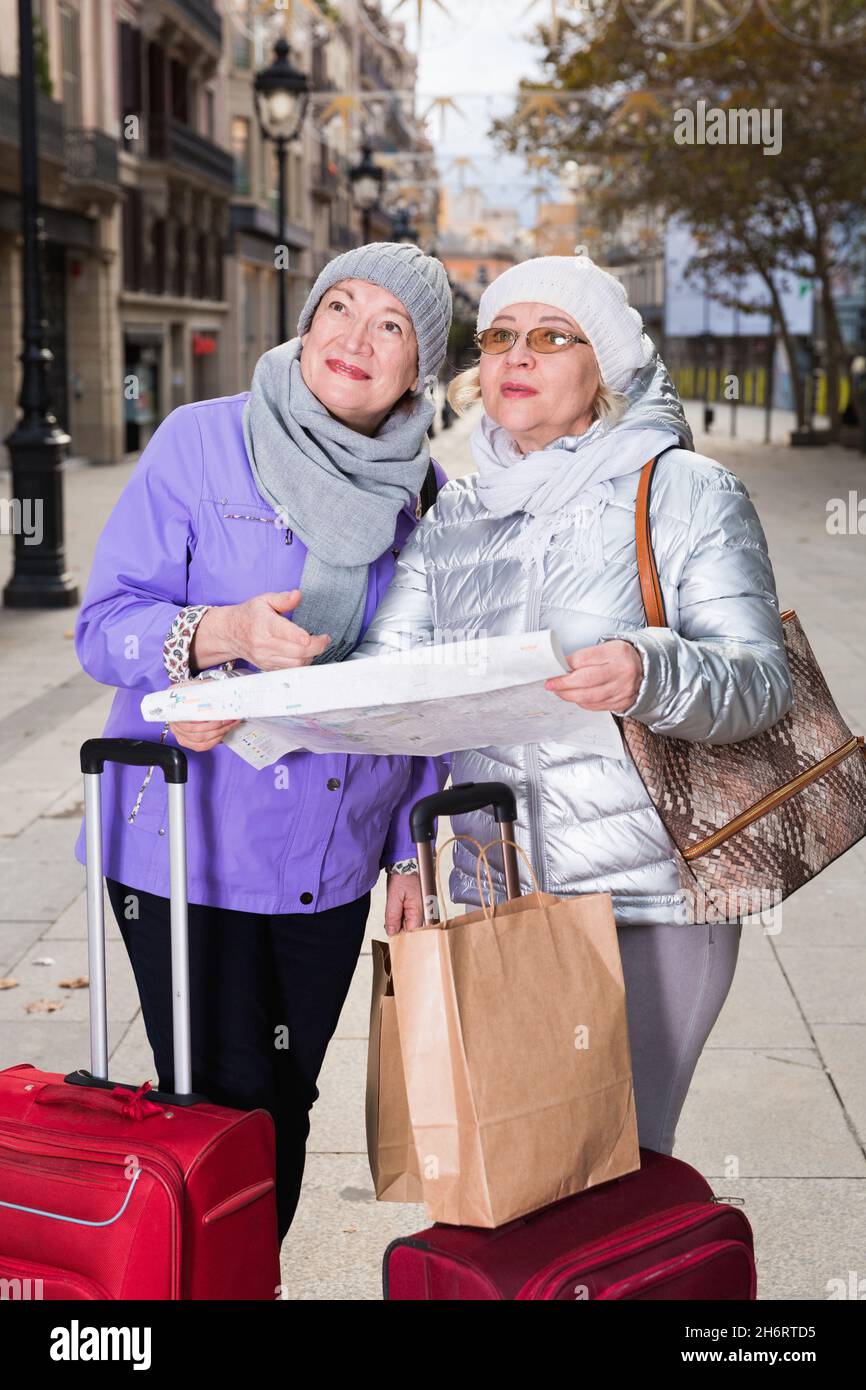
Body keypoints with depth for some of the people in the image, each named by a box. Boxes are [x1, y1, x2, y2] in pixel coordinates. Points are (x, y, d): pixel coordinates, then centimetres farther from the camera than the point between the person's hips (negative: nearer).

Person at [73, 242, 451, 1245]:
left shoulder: (420, 492, 5)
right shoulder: (201, 443, -7)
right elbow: (105, 628, -11)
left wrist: (414, 851, 8)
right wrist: (222, 632, -30)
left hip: (331, 865, 4)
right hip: (188, 851, -4)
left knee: (286, 1115, 14)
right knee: (224, 1120, -2)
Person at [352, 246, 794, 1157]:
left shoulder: (684, 491, -4)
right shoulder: (453, 516, 12)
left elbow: (762, 676, -12)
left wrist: (653, 675, -33)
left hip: (647, 902, -4)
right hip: (489, 896, 5)